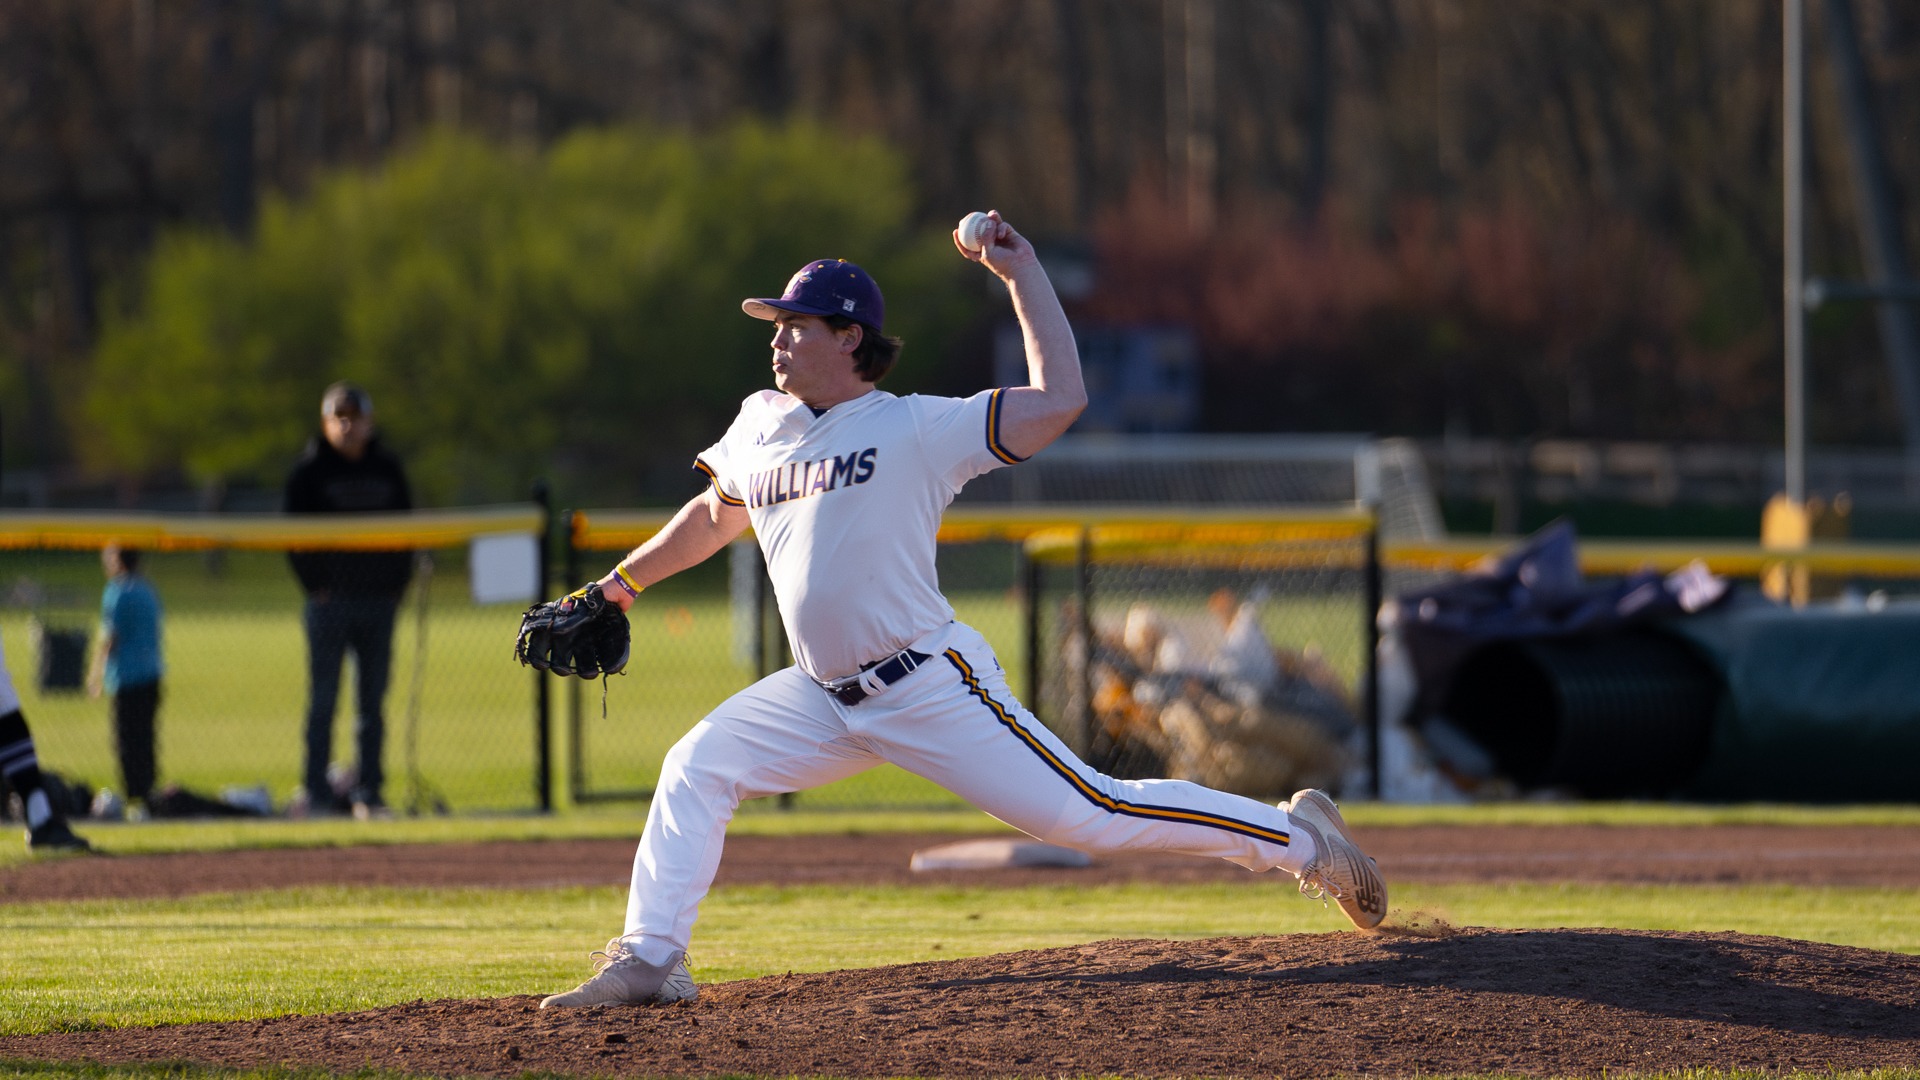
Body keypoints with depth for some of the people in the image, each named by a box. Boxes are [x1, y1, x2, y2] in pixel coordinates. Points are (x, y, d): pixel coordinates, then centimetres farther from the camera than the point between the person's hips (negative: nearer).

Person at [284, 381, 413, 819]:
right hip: (330, 598, -3)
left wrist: (397, 582, 6)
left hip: (379, 600, 3)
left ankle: (368, 791, 8)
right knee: (322, 700, -3)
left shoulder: (388, 469, 11)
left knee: (373, 703, 4)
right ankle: (316, 791, -1)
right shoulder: (309, 470, 0)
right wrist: (314, 584, -7)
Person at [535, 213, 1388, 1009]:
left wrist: (1020, 273, -15)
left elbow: (1060, 400, -18)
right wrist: (622, 581, 29)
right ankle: (649, 961, -3)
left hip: (934, 687, -6)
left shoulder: (916, 429, -10)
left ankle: (1297, 837, 4)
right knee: (696, 767, -6)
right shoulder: (759, 426, 10)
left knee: (1088, 813, -9)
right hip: (825, 699, 6)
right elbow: (715, 513, 31)